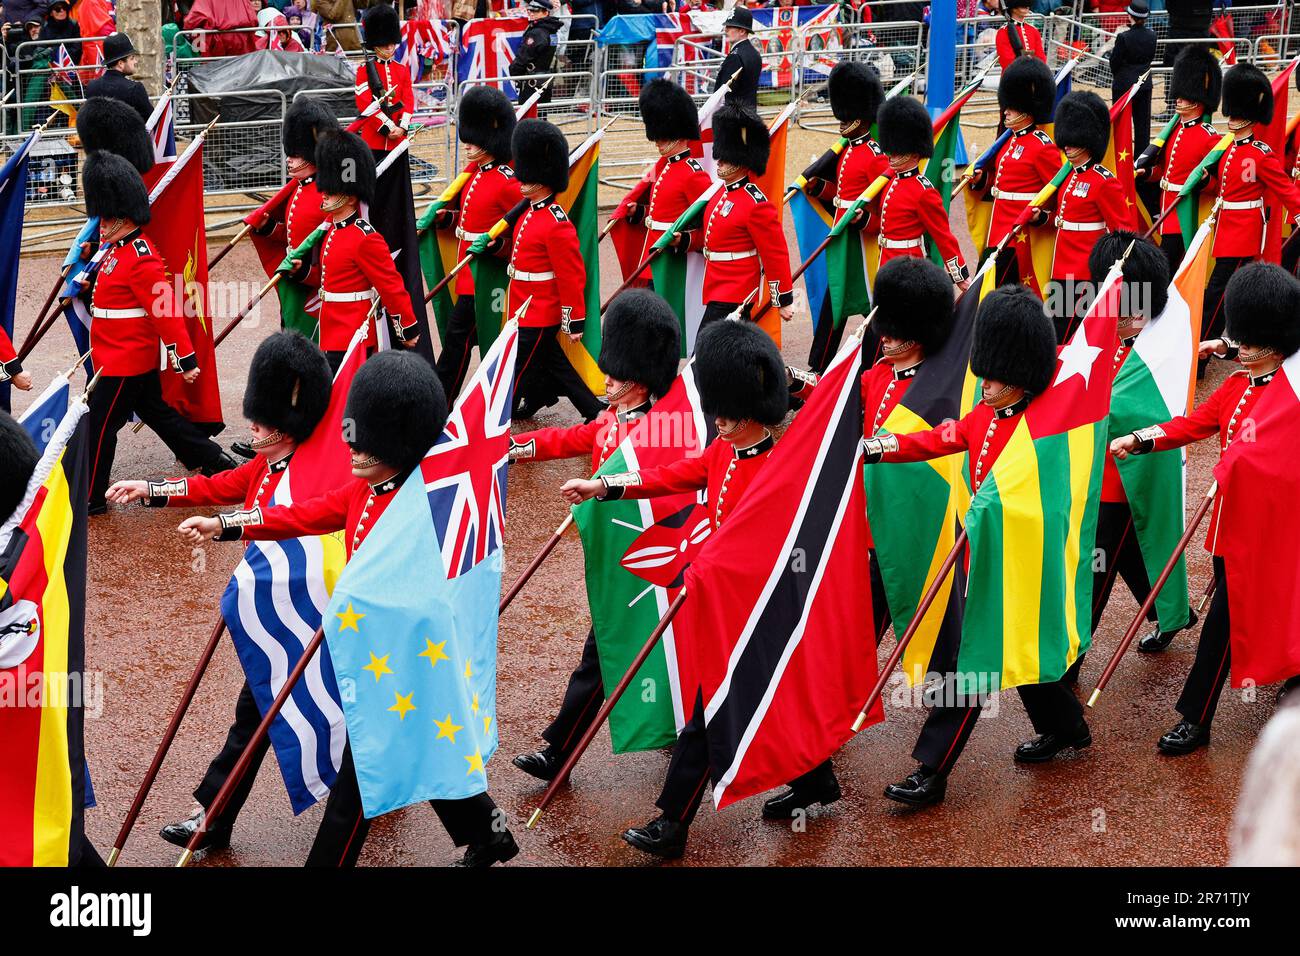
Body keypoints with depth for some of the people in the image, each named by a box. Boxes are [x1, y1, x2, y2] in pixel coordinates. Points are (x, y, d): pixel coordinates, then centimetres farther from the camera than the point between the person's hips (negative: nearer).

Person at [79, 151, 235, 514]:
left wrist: (186, 359, -20)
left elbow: (166, 311, -21)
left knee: (98, 427, -3)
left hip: (123, 363, -10)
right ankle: (216, 462, 27)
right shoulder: (118, 249, 9)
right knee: (158, 413, 19)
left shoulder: (141, 260, -21)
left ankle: (88, 498, 6)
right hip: (138, 359, 10)